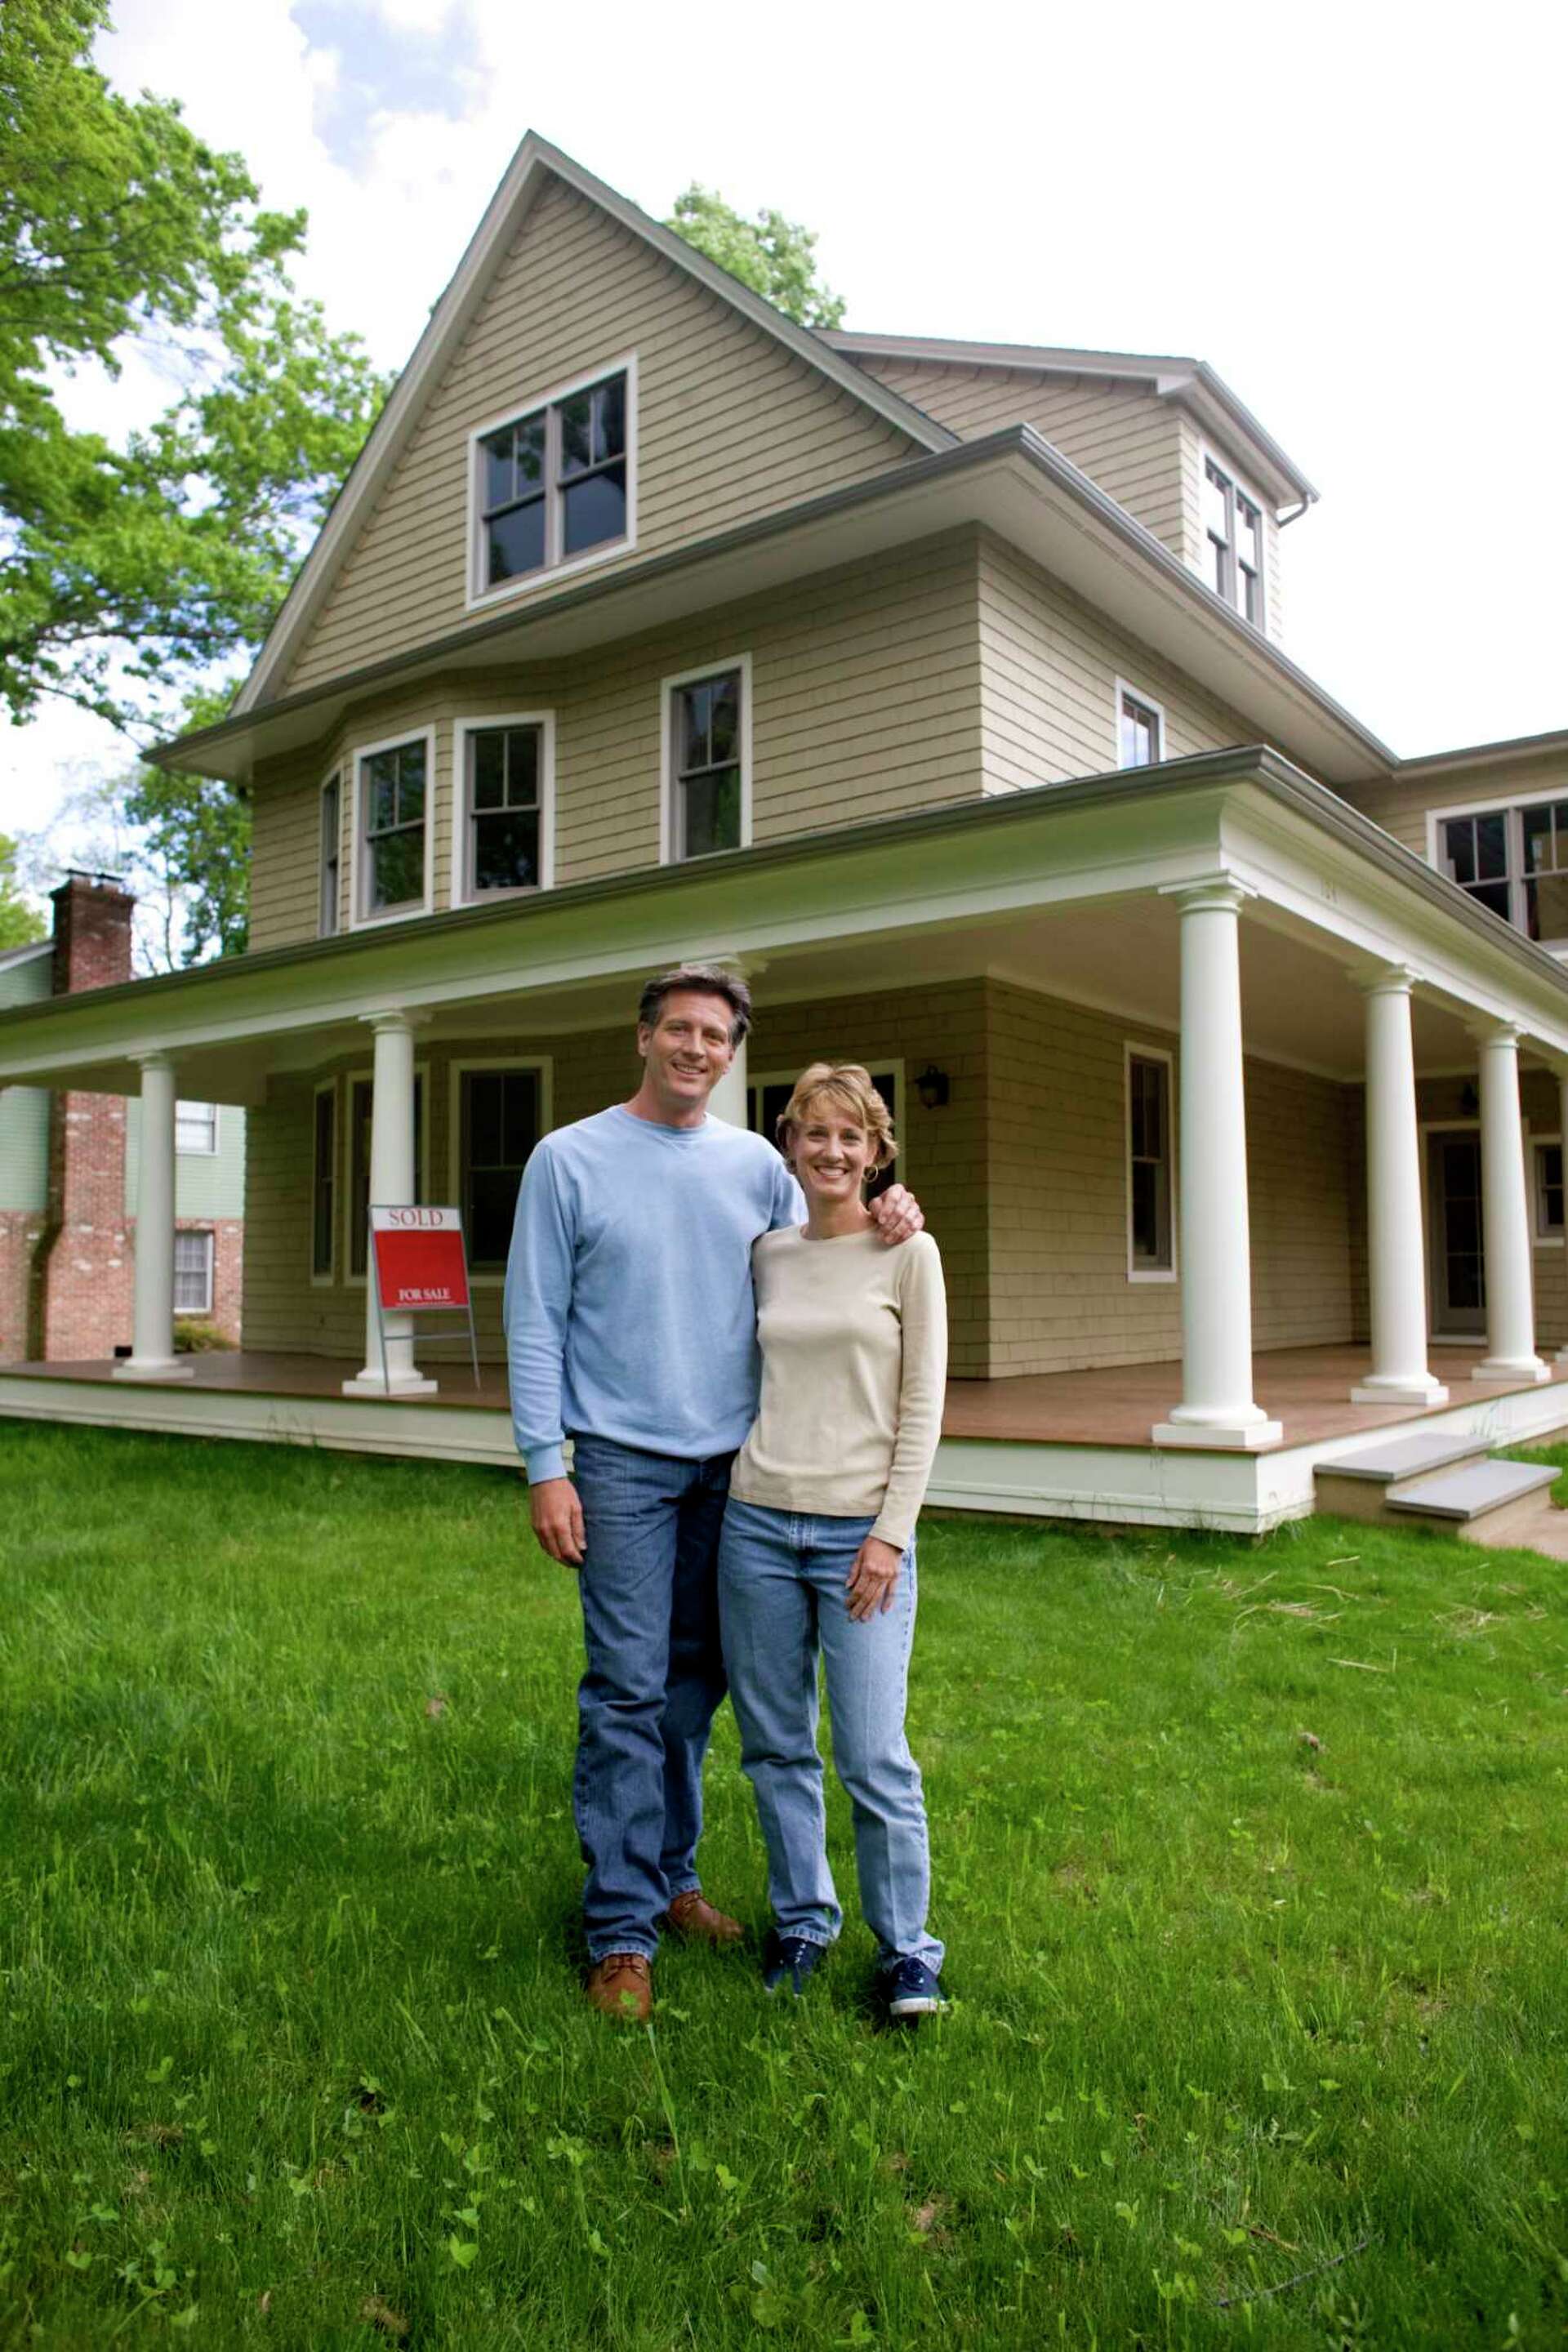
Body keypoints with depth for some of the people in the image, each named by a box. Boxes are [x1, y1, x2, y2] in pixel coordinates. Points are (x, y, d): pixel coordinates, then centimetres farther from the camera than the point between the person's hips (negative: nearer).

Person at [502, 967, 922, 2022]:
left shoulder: (758, 1165, 8)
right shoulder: (570, 1160, -2)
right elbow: (535, 1323, -3)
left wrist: (882, 1224, -5)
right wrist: (545, 1464, -9)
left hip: (733, 1461, 4)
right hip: (625, 1462, -3)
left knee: (696, 1684, 13)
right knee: (629, 1691, -3)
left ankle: (671, 1873, 30)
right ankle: (623, 1926, 9)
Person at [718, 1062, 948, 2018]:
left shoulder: (908, 1253, -2)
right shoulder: (768, 1254, 9)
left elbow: (922, 1406, -4)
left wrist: (891, 1533, -9)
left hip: (861, 1530, -3)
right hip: (758, 1519, 4)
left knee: (873, 1755, -2)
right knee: (776, 1744, 11)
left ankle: (908, 1949, 18)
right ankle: (802, 1920, 30)